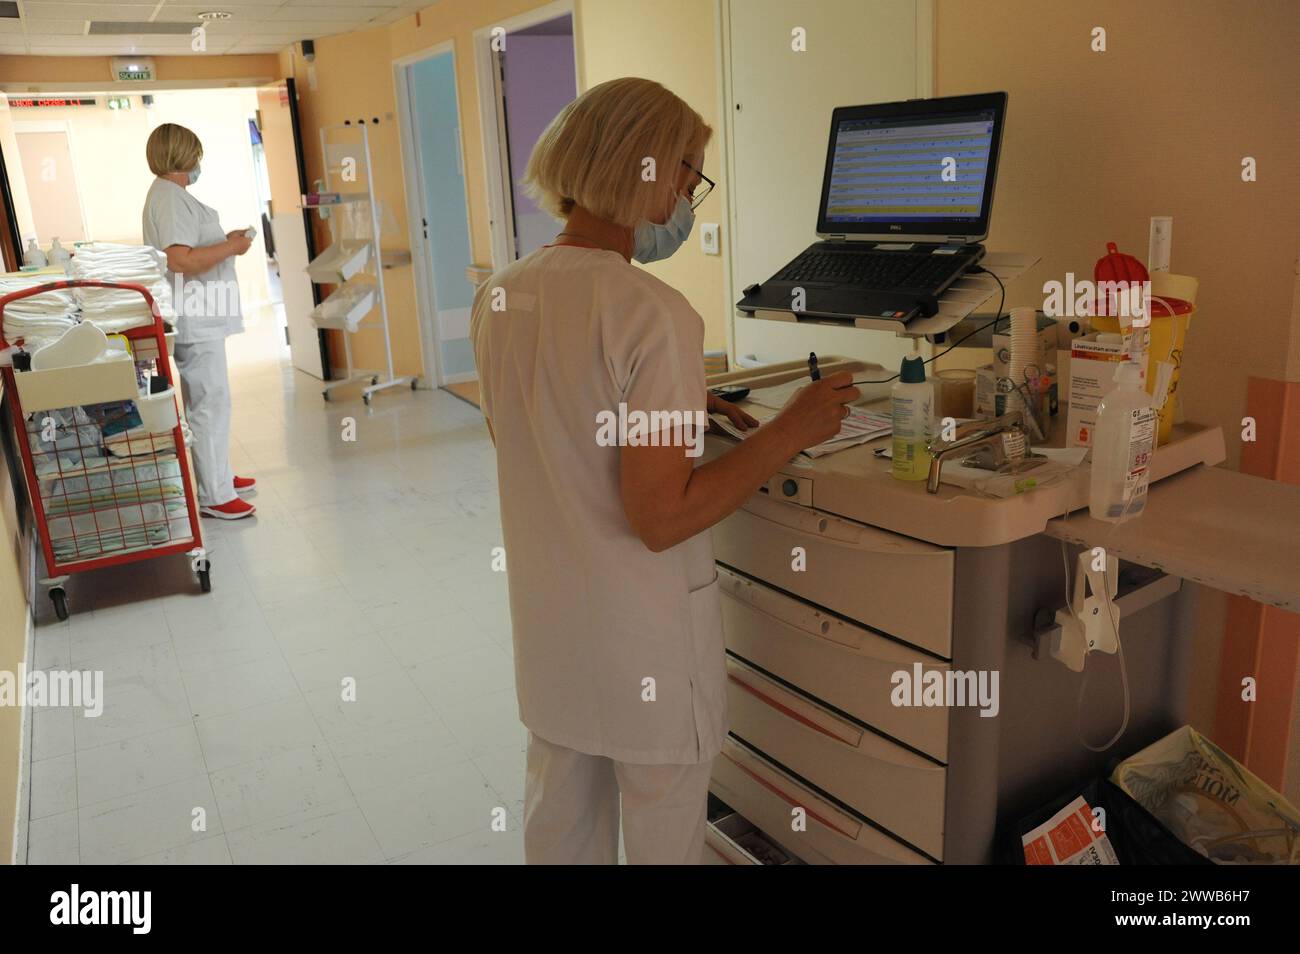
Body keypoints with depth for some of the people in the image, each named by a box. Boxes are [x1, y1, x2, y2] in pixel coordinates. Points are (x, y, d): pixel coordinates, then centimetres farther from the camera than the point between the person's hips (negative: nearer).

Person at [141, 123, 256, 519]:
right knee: (211, 404, -8)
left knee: (207, 401, 19)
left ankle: (219, 476, 31)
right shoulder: (171, 198, -17)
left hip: (198, 318, 11)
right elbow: (181, 261, -26)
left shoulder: (167, 194, 17)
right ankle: (213, 496, -2)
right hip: (195, 320, -11)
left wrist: (224, 240, 15)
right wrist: (231, 248, -16)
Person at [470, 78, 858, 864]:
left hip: (547, 623, 7)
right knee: (663, 834, 15)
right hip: (645, 638, -7)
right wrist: (788, 433, -16)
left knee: (559, 818, 24)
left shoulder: (500, 297, -1)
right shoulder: (656, 315, -24)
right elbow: (660, 520, -24)